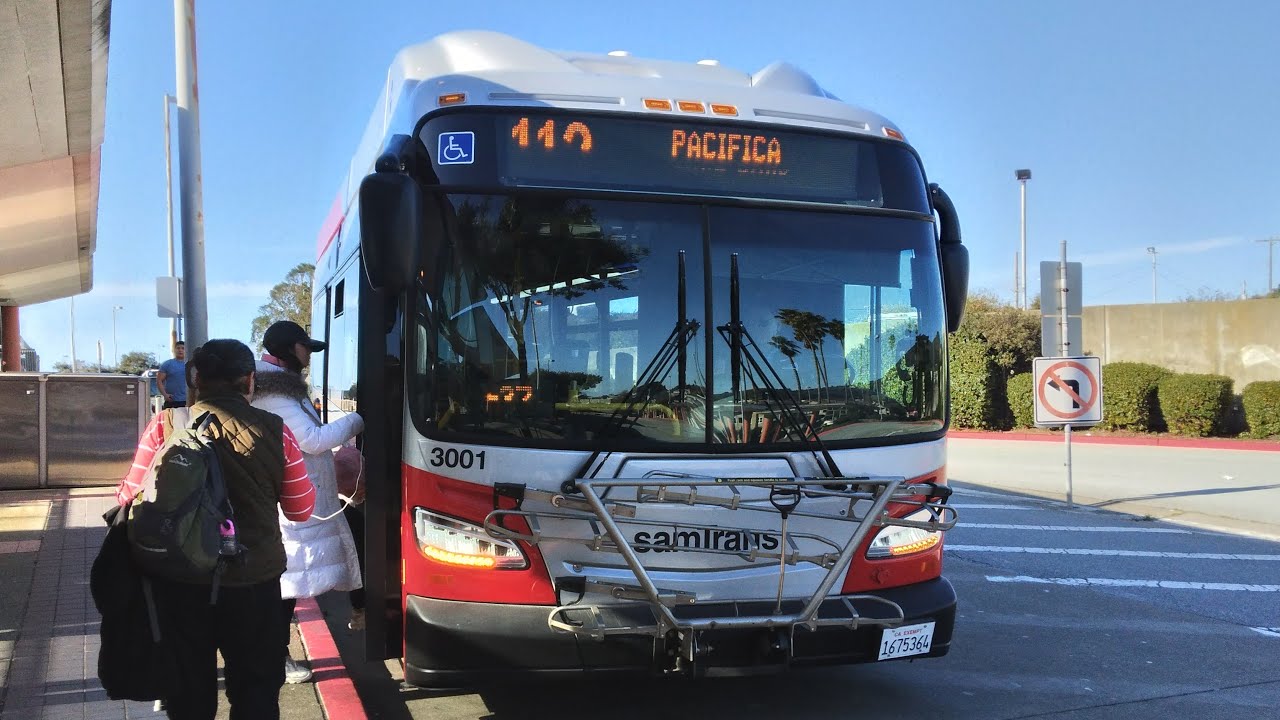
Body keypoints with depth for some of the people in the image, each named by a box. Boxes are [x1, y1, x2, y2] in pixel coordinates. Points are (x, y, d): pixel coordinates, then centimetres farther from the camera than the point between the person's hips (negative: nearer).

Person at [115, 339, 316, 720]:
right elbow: (301, 509, 0)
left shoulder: (165, 426, -10)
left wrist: (120, 493, 17)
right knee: (256, 688, 17)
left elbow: (131, 499, -5)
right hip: (254, 580, 0)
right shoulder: (274, 430, -8)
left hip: (181, 581, 1)